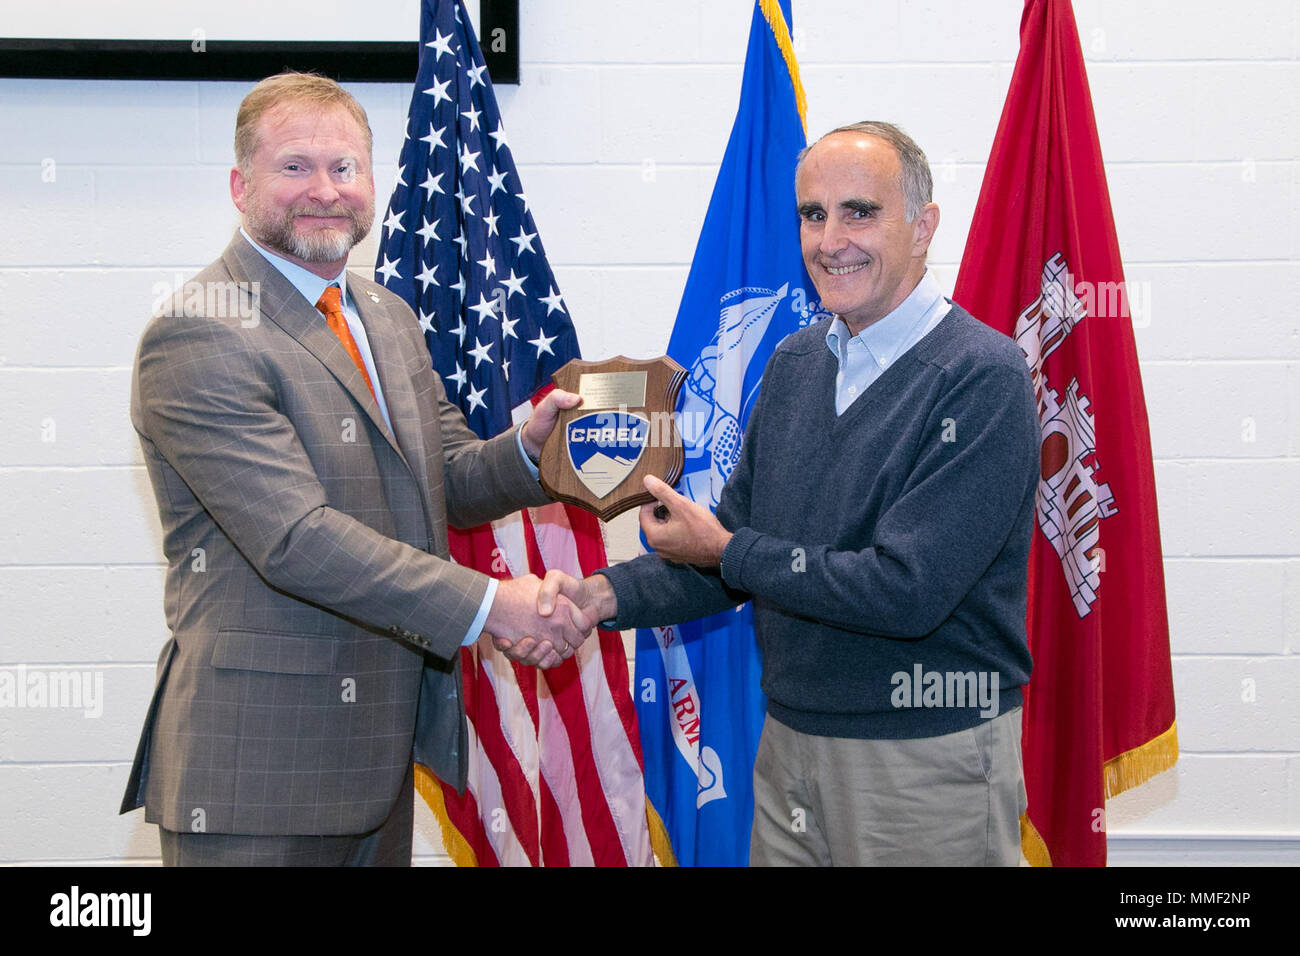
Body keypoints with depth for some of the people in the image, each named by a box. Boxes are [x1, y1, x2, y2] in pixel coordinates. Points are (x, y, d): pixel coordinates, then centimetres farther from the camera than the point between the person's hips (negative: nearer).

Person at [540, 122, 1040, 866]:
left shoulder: (983, 378, -17)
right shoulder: (795, 364, 7)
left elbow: (908, 590, -24)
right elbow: (737, 544, 12)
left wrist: (725, 550, -14)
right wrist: (606, 595, -6)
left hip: (928, 767, -6)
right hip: (792, 745, 6)